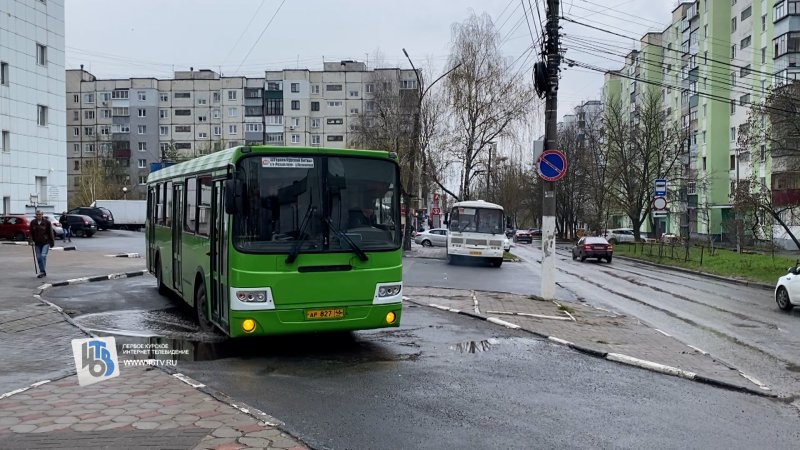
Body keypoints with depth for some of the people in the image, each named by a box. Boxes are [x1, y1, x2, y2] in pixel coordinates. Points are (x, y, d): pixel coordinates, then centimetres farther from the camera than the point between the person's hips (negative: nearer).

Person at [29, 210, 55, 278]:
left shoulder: (47, 222, -7)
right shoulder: (33, 222, 2)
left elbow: (51, 233, -3)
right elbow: (31, 233, 11)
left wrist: (52, 243, -3)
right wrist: (32, 240, 0)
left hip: (45, 243, -4)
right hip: (37, 243, 4)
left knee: (43, 256, -14)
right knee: (39, 257, 5)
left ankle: (43, 272, -7)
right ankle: (43, 272, 15)